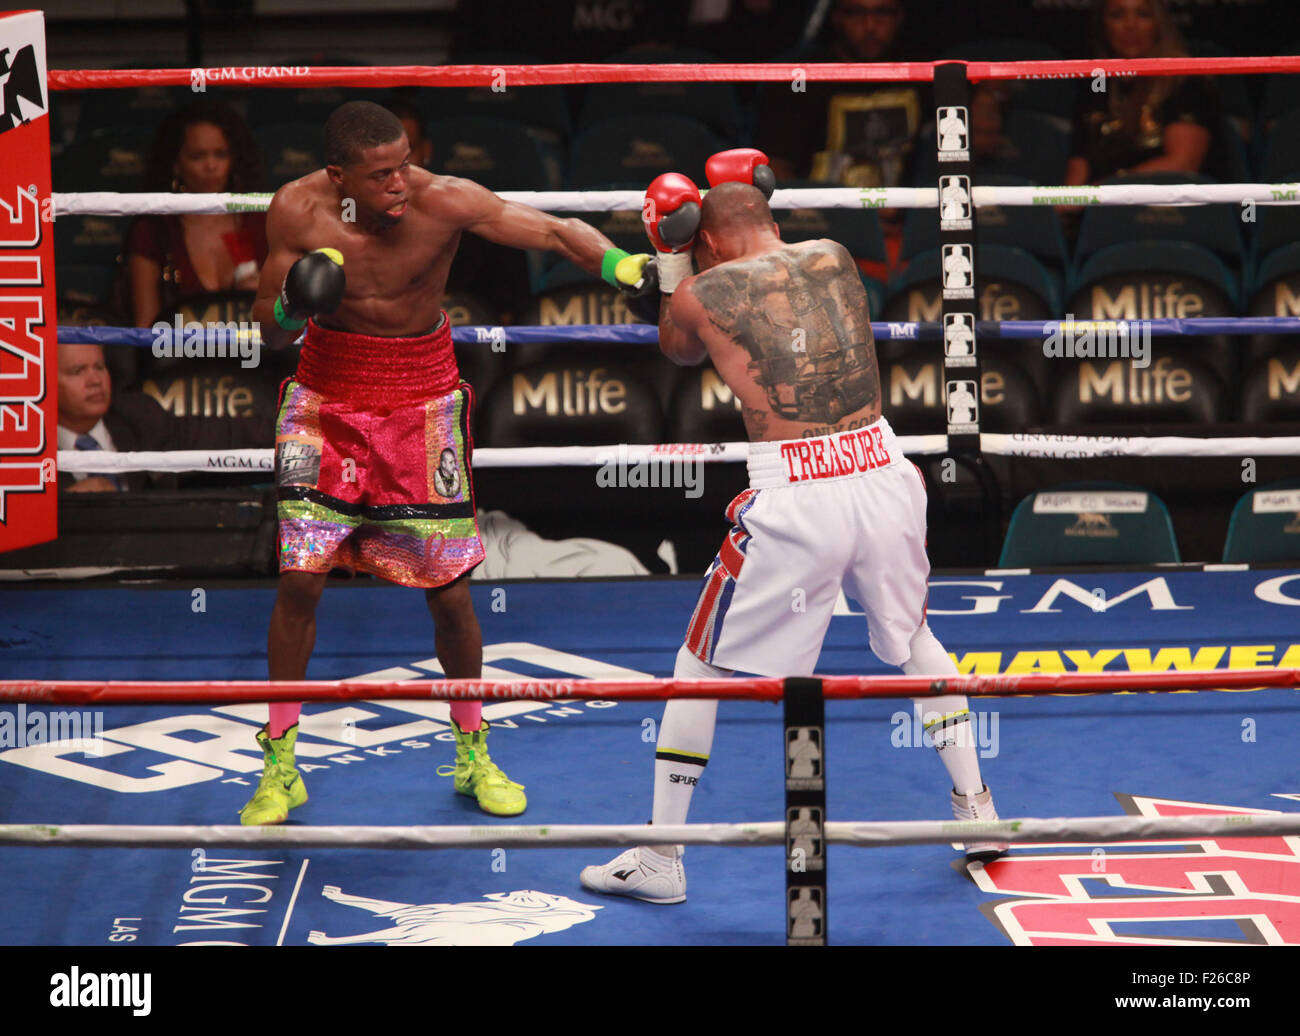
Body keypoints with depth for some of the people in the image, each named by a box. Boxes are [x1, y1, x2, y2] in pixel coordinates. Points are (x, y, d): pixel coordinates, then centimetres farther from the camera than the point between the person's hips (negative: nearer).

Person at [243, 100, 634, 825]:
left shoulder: (443, 202, -21)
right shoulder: (298, 210, -15)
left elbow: (554, 231, -26)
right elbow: (270, 328, -5)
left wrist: (621, 264, -45)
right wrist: (292, 309, -28)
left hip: (422, 402, 0)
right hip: (327, 400, 1)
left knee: (449, 592, 1)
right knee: (300, 580, -5)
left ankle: (474, 755, 22)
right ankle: (280, 769, 9)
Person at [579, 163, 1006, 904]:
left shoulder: (700, 294, 4)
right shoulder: (836, 257, 13)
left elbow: (680, 350, 27)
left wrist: (672, 258, 37)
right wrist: (744, 201, 42)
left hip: (794, 498, -4)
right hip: (882, 473, 4)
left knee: (701, 669, 12)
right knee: (914, 640, 29)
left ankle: (660, 858, 15)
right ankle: (976, 808, 32)